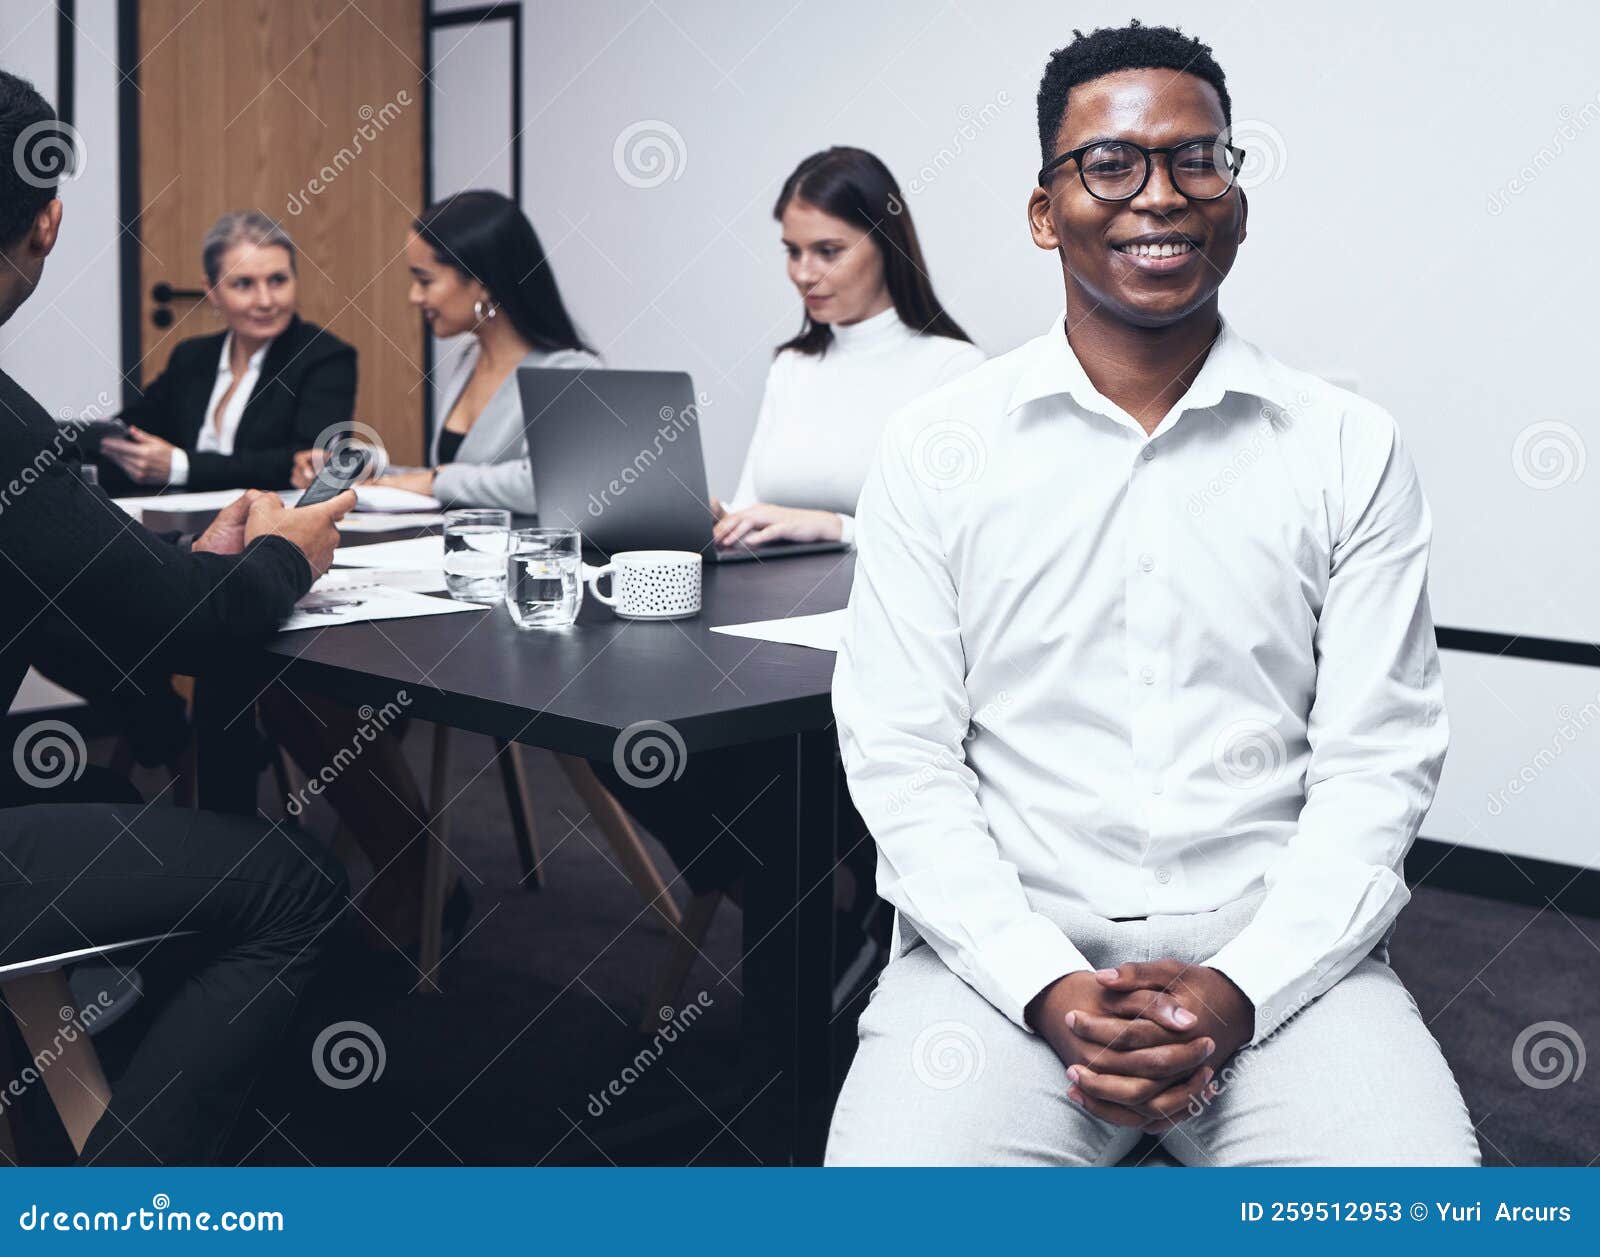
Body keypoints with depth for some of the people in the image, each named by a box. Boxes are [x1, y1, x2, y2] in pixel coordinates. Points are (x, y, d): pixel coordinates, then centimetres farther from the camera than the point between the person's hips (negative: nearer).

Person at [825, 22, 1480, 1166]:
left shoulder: (1353, 451, 6)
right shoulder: (935, 449, 4)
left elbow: (1379, 761, 2)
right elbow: (900, 757, 0)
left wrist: (1241, 987, -12)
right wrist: (1048, 988, -12)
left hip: (1279, 957, 1)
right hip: (1006, 949, 0)